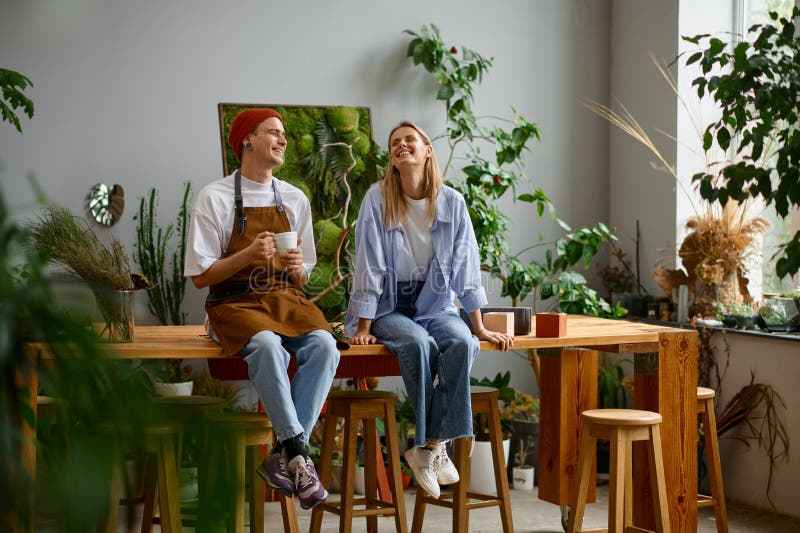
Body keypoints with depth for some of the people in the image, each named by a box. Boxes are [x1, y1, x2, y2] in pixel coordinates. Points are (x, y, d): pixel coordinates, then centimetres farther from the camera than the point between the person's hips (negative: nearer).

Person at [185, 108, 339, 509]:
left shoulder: (294, 200, 13)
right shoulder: (215, 197, -1)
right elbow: (200, 276, -4)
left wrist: (297, 268, -7)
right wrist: (248, 255, -18)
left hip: (286, 299, 4)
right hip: (236, 303, -4)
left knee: (323, 344, -29)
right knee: (268, 346, -38)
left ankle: (282, 457, -28)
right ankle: (298, 453, -33)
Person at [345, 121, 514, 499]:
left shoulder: (452, 202, 0)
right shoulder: (377, 199, -7)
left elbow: (465, 266, 3)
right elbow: (369, 267, -8)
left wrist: (480, 327, 1)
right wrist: (363, 328, -12)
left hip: (434, 304, 3)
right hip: (388, 307, -2)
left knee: (462, 344, -29)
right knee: (419, 344, -34)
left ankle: (429, 448, -21)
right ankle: (434, 446, -19)